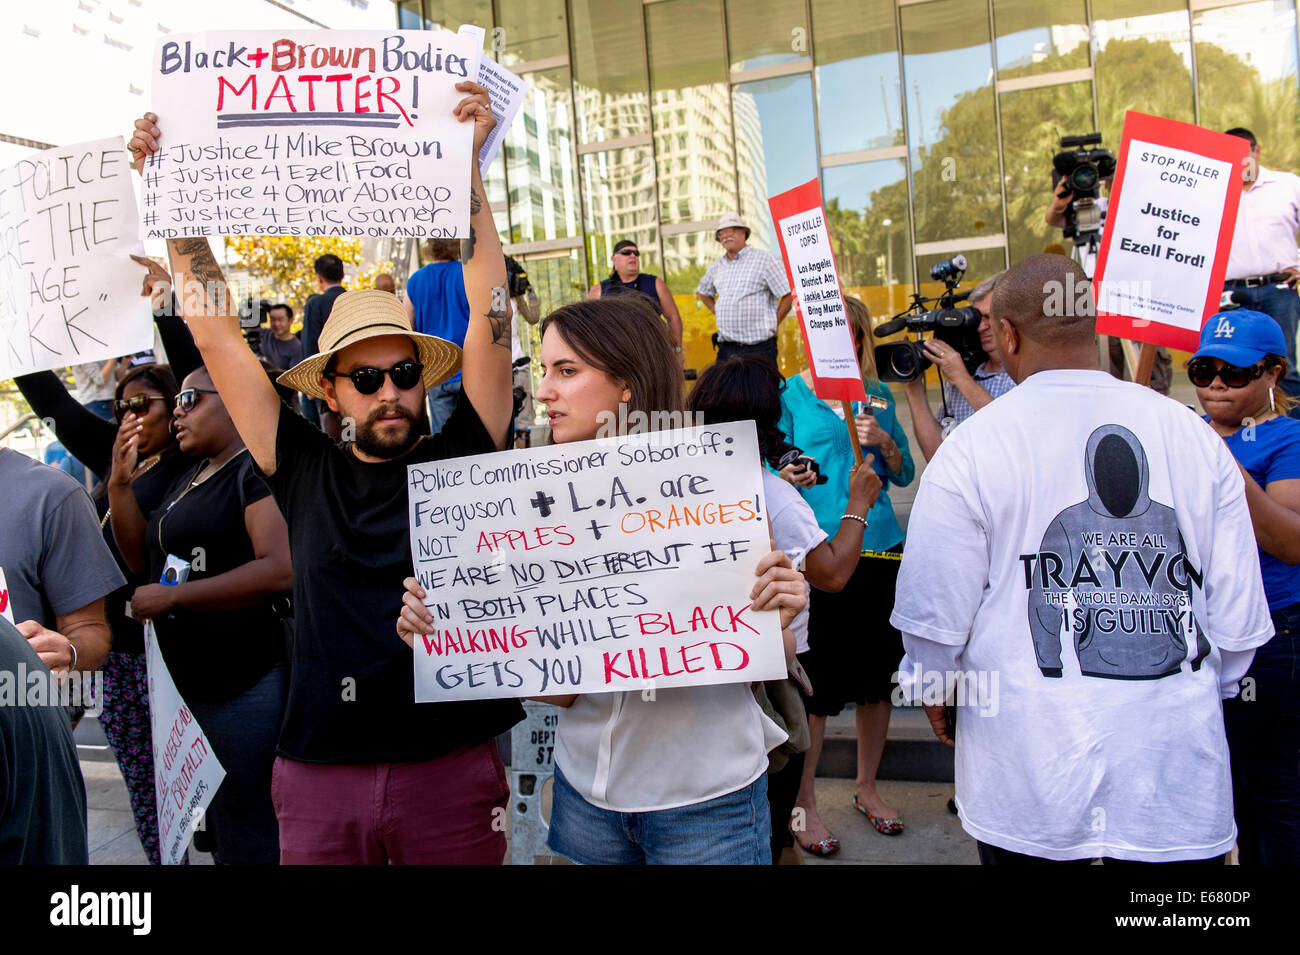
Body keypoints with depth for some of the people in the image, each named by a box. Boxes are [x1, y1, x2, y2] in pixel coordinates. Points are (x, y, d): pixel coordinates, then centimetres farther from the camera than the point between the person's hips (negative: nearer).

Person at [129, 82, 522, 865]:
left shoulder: (461, 457, -1)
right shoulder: (307, 472, 3)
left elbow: (489, 312, -8)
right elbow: (217, 334, 5)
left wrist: (468, 164, -11)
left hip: (452, 769, -1)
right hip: (320, 773, 2)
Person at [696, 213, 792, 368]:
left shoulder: (765, 259, -2)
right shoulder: (716, 267, 15)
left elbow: (790, 294, -6)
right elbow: (703, 292, 34)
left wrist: (773, 324, -5)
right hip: (726, 348, 6)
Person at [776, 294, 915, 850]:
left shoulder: (878, 395, 13)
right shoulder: (791, 393, 2)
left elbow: (904, 475, 14)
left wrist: (883, 440, -5)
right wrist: (789, 478, -22)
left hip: (880, 545, 4)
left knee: (878, 673, 12)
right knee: (816, 681, -2)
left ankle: (867, 788, 31)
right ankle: (804, 804, 14)